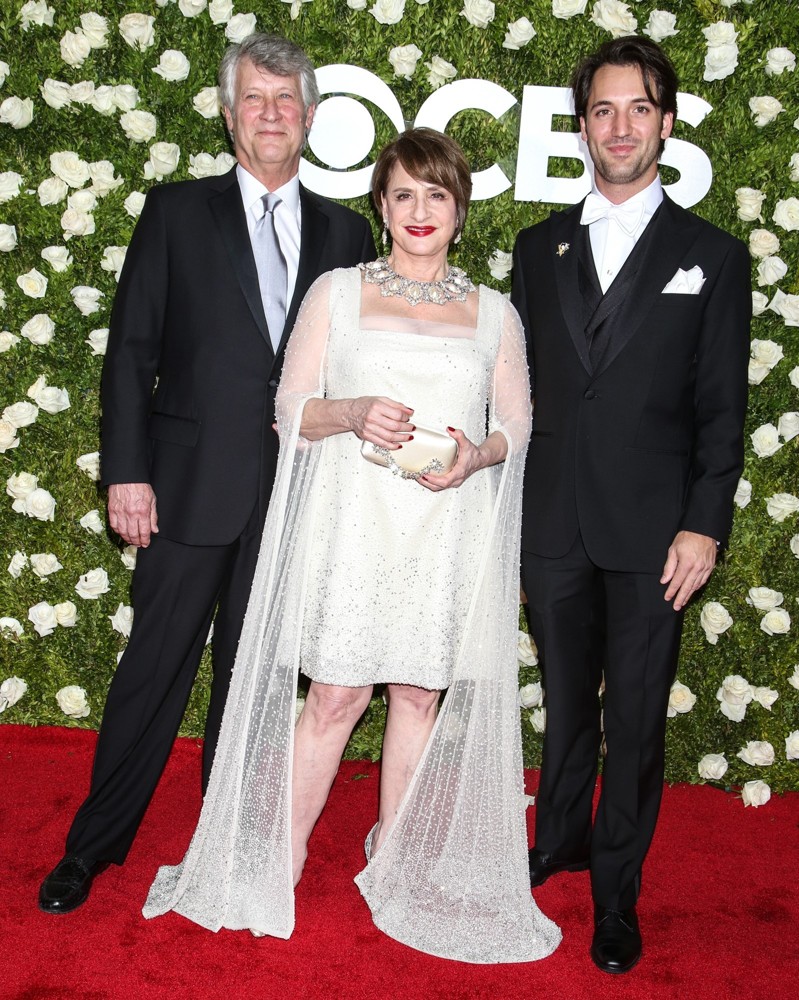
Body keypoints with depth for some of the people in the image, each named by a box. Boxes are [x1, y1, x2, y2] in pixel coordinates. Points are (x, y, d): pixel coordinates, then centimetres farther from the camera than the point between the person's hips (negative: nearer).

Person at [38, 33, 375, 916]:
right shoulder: (177, 213, 3)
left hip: (296, 493, 2)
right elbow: (132, 349, -1)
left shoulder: (345, 233, 8)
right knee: (155, 667, 4)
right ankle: (94, 844, 23)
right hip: (192, 485, -2)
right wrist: (127, 471, -8)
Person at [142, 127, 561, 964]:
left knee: (420, 695, 7)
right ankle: (281, 867, 14)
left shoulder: (495, 314, 11)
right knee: (334, 697, -2)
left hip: (449, 527, 2)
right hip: (354, 517, -1)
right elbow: (291, 412, 4)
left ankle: (392, 869, 24)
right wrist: (352, 412, -17)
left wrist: (477, 454, -10)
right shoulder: (337, 293, 8)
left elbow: (518, 425, 12)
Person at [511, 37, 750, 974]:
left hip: (651, 532, -2)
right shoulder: (540, 247, 10)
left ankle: (616, 894, 24)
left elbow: (721, 408, -1)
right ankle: (561, 839, 38)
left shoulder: (711, 255, 3)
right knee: (565, 703, 17)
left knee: (637, 720, 6)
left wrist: (704, 525, -9)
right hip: (551, 524, 3)